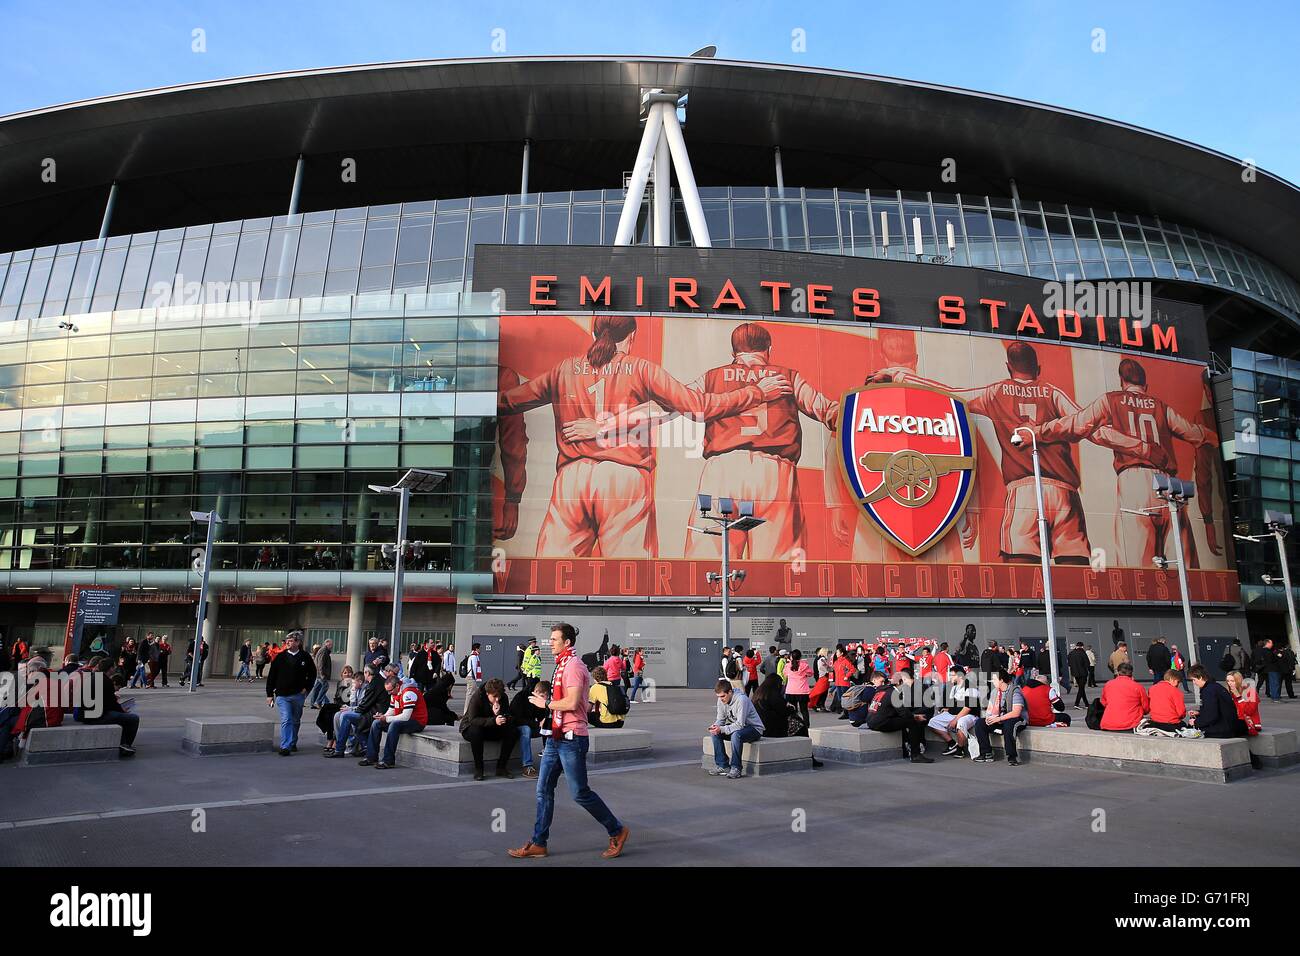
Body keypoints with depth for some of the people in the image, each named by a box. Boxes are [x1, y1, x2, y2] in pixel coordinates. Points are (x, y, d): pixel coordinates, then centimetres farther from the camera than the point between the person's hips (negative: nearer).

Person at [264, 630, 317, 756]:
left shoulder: (305, 657, 1)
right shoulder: (280, 657, -1)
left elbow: (312, 674, 13)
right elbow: (271, 676, 2)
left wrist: (306, 687, 2)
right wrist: (270, 694, 0)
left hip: (298, 695, 2)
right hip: (282, 695, -2)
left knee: (296, 721, 14)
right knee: (286, 720, -11)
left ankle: (293, 743, 30)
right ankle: (285, 747, -11)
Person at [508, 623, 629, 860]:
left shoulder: (573, 666, -16)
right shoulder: (562, 665, 16)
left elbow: (571, 702, -26)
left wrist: (546, 704, -12)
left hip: (571, 738, -10)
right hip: (556, 738, 10)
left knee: (580, 793, -2)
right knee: (543, 790, 9)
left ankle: (617, 831, 14)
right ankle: (538, 843, 17)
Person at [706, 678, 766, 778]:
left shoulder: (741, 699, -27)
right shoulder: (721, 700, -5)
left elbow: (740, 724, -30)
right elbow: (720, 719, 3)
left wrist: (722, 729, -35)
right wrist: (715, 726, -20)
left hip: (754, 728, -8)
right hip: (736, 727, 8)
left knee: (736, 734, -36)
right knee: (715, 733, -13)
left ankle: (736, 768, -23)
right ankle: (722, 766, -6)